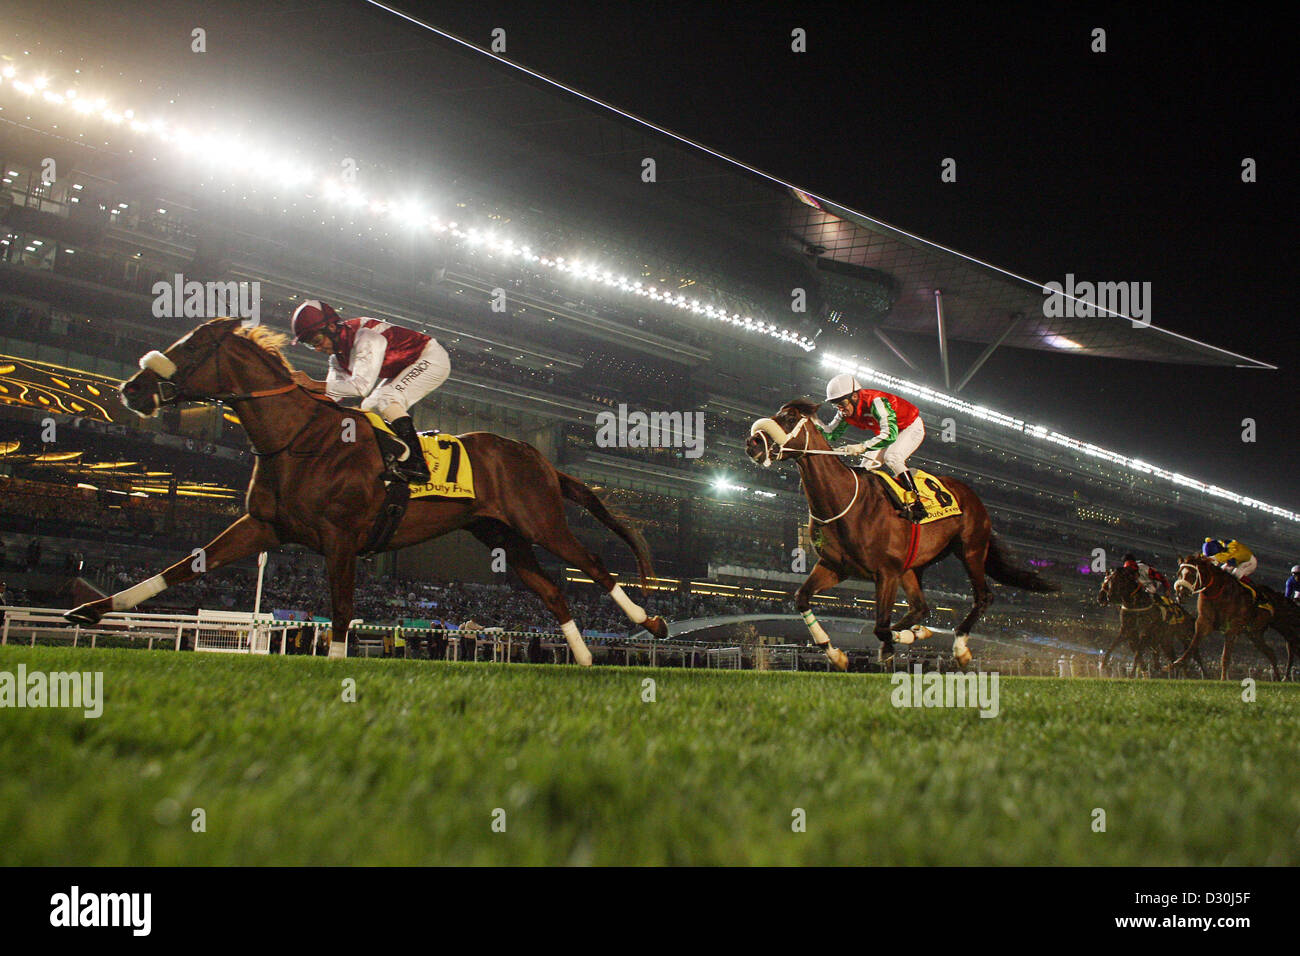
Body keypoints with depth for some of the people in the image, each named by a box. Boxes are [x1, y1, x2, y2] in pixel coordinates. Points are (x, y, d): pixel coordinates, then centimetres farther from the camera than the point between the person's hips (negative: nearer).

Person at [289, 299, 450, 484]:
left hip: (431, 358, -10)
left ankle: (416, 463, -31)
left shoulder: (365, 336, -30)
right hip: (404, 368, 10)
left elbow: (361, 385, -38)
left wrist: (313, 384, -37)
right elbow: (333, 392, 1)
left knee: (386, 399, -26)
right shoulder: (338, 355, 1)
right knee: (369, 408, 4)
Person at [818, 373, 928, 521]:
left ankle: (916, 503, -30)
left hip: (912, 427, -9)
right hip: (888, 431, 9)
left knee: (891, 457, -30)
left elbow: (890, 435, -46)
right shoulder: (845, 412, -12)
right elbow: (830, 434, 0)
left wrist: (862, 447, -55)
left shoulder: (876, 401, -37)